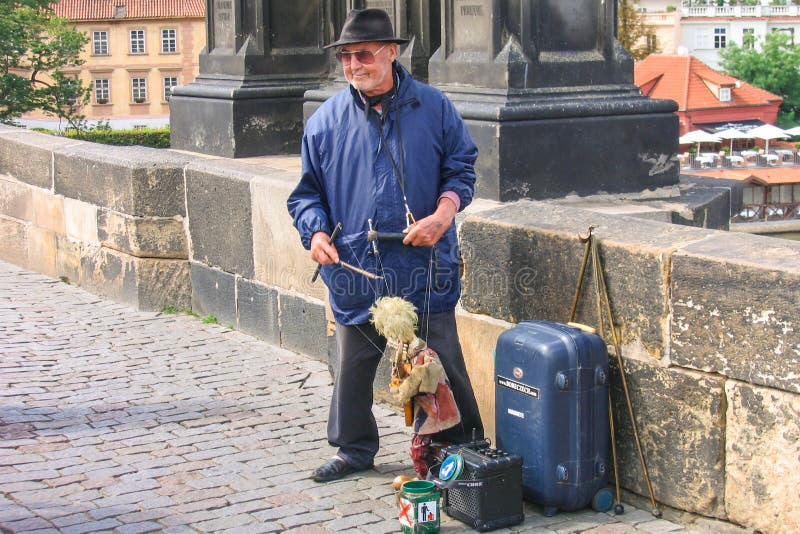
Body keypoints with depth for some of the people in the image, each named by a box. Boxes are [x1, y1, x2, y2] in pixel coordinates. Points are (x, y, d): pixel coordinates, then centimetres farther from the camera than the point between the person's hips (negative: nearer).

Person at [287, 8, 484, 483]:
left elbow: (461, 167, 7)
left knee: (441, 362, 6)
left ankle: (463, 450, 22)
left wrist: (445, 211, -11)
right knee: (353, 364, 12)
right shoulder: (326, 120, 3)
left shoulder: (432, 107, 0)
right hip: (354, 270, 2)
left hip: (424, 267, -2)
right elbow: (308, 191, 11)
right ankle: (355, 449, 30)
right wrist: (316, 231, -7)